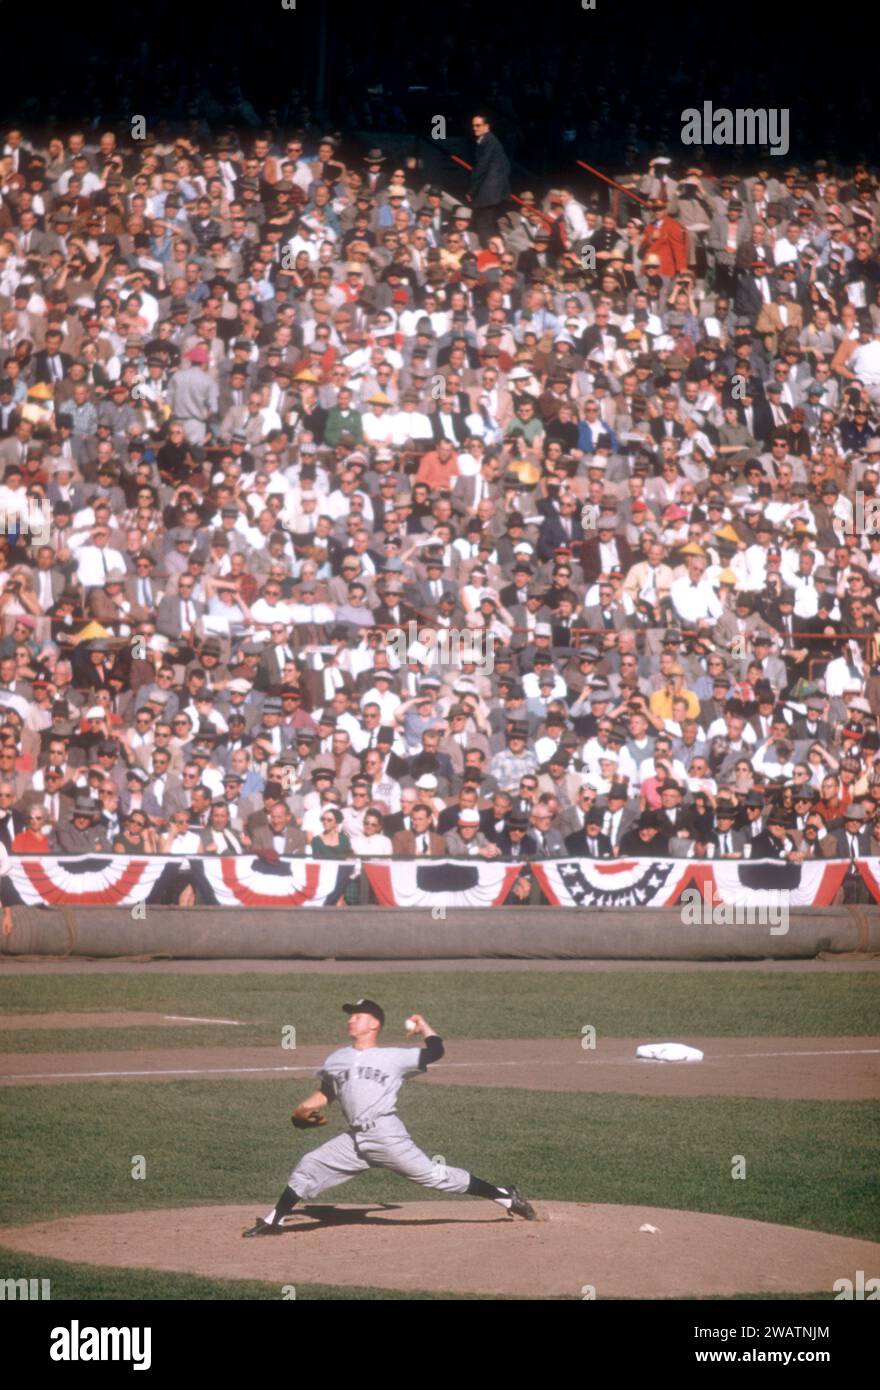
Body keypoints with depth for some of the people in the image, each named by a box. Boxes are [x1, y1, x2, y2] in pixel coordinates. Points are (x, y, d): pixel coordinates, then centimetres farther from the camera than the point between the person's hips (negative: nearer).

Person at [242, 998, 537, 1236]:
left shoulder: (394, 1057, 4)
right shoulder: (336, 1059, 19)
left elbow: (435, 1051, -1)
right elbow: (324, 1094, 28)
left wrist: (421, 1024, 11)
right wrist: (302, 1111, 11)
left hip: (386, 1134, -5)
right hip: (355, 1139, 5)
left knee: (433, 1176, -9)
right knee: (308, 1167, 1)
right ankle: (275, 1220, 12)